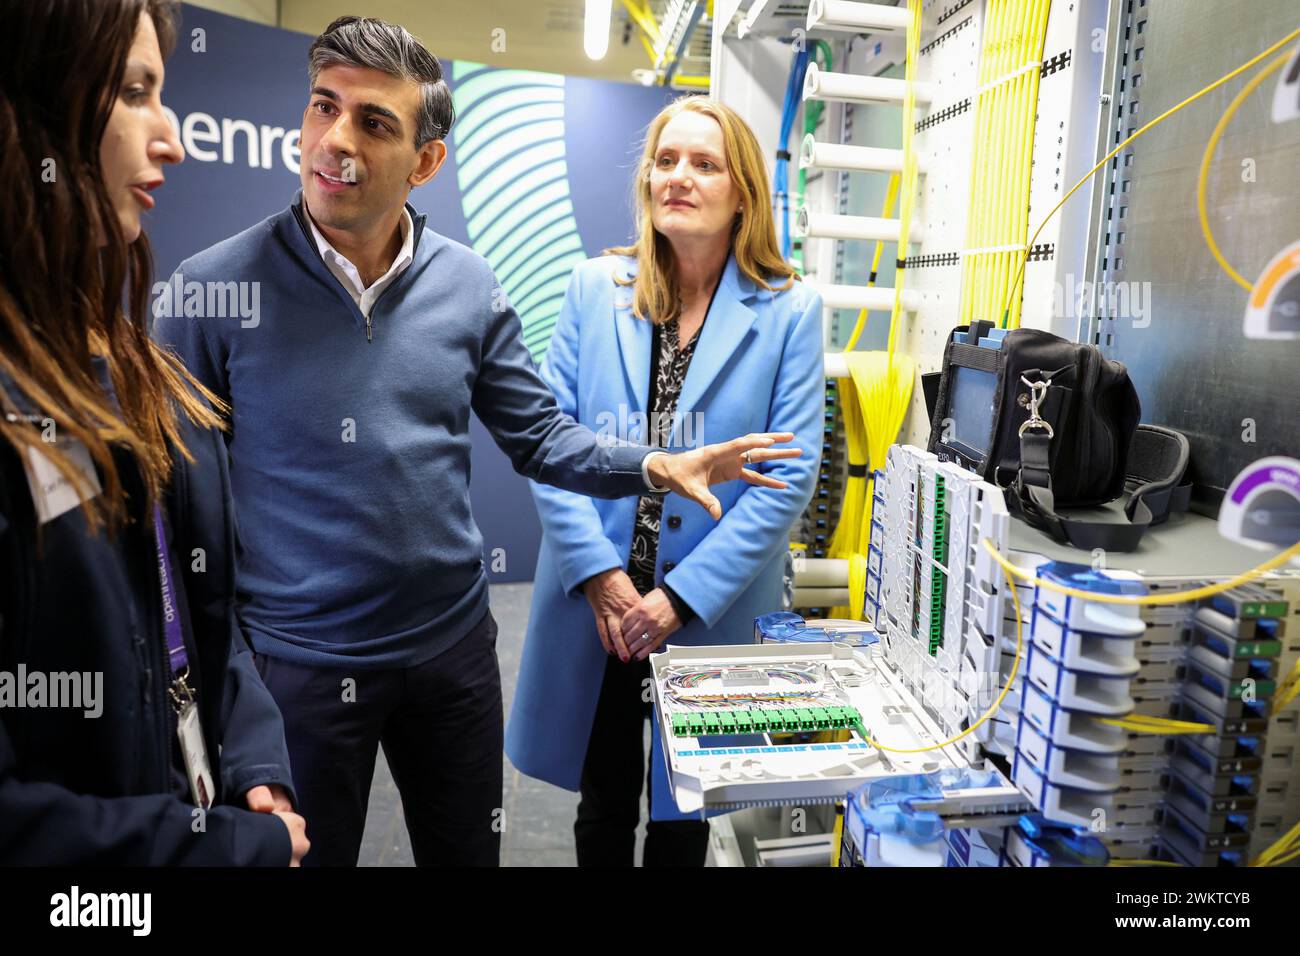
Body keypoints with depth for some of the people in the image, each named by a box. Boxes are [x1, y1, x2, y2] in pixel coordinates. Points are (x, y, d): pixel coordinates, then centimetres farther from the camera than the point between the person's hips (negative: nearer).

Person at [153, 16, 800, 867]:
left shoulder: (470, 288, -4)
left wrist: (651, 467, -12)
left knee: (467, 853, 24)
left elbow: (539, 435, 2)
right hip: (290, 661, -2)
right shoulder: (213, 287, -11)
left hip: (453, 643, 3)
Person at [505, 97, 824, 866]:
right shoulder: (596, 288, 0)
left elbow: (789, 476, -10)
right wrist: (599, 573, -14)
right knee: (603, 807, 21)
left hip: (712, 614, -1)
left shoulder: (790, 311, -6)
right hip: (593, 603, 2)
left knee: (683, 813, 20)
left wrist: (682, 597, -15)